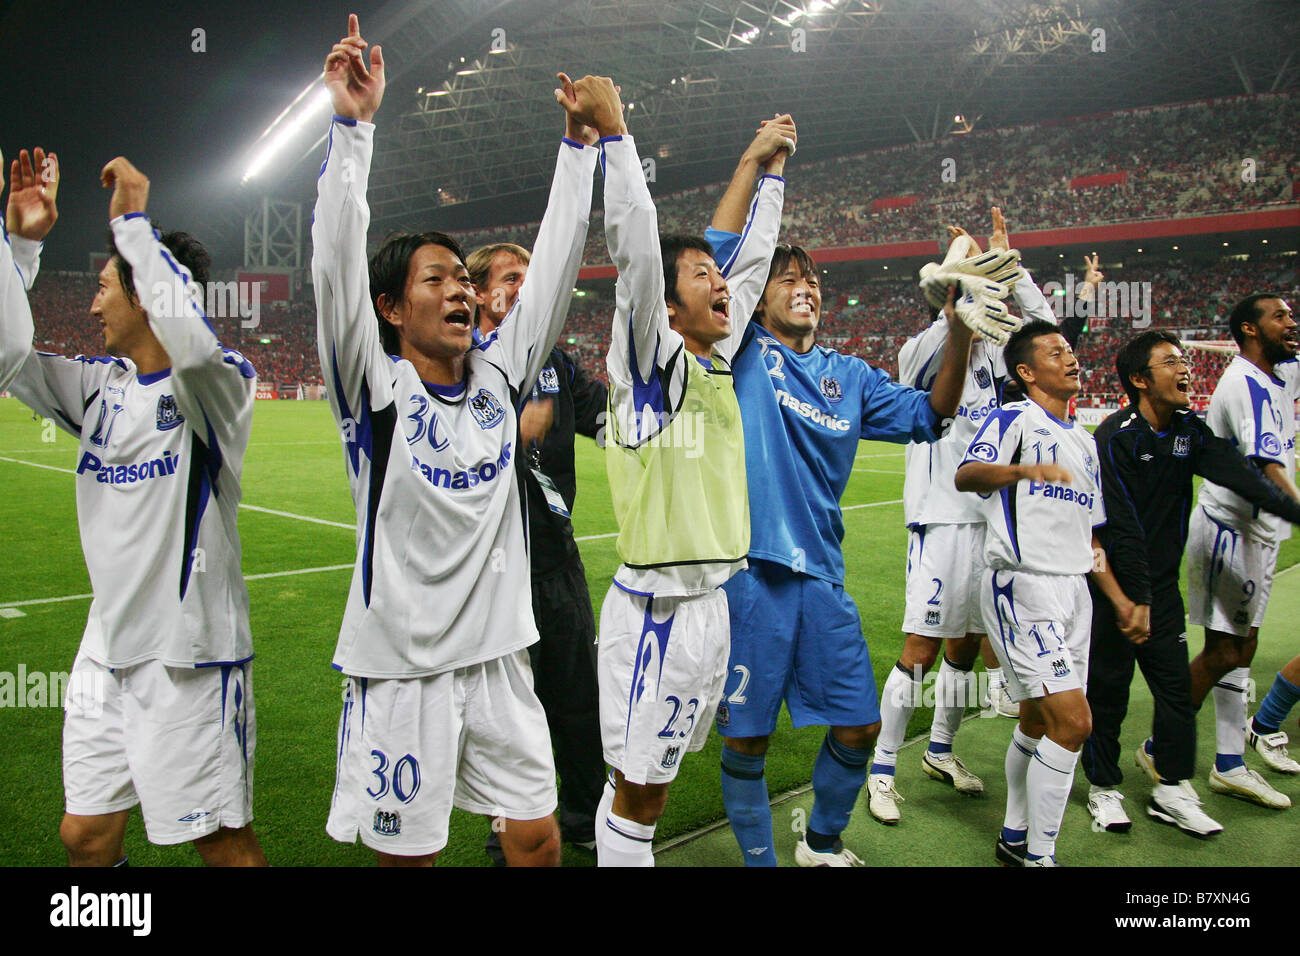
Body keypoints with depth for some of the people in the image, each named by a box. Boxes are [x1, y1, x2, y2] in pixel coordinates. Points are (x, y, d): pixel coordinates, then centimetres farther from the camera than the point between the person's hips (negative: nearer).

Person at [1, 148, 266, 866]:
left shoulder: (220, 384, -12)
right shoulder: (102, 386, 10)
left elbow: (193, 341, -34)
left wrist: (132, 221, -25)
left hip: (190, 656, -7)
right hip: (106, 651, 7)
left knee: (225, 847, 4)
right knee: (85, 840, 15)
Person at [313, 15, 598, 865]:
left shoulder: (499, 374, 3)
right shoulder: (375, 386, -8)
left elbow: (555, 264, 3)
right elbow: (336, 264, -20)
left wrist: (584, 142, 2)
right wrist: (354, 124, -25)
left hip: (500, 655, 4)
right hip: (402, 666, -3)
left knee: (538, 836, 11)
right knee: (407, 850, 9)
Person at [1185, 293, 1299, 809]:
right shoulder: (1246, 384, -18)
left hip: (1256, 533, 10)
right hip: (1229, 530, -10)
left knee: (1241, 648, 12)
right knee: (1224, 652, -5)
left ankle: (1230, 766, 20)